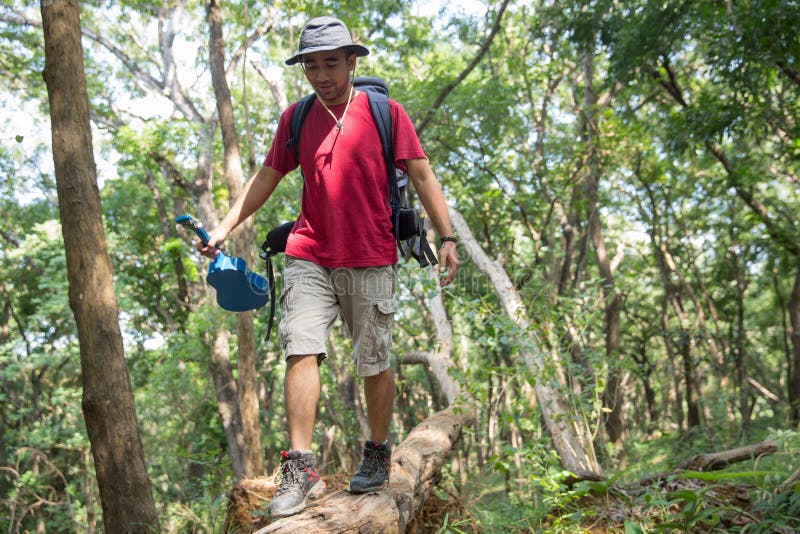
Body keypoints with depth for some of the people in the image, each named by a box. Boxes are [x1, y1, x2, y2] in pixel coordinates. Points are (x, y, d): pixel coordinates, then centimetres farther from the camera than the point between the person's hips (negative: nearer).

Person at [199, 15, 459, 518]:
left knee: (374, 363, 5)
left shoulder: (385, 112, 1)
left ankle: (378, 453, 25)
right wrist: (225, 227, 9)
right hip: (309, 257, 2)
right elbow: (266, 178, 17)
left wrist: (447, 238, -5)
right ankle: (302, 470, -6)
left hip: (371, 260, -2)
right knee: (301, 351, -10)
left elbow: (422, 176, 1)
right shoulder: (295, 117, 11)